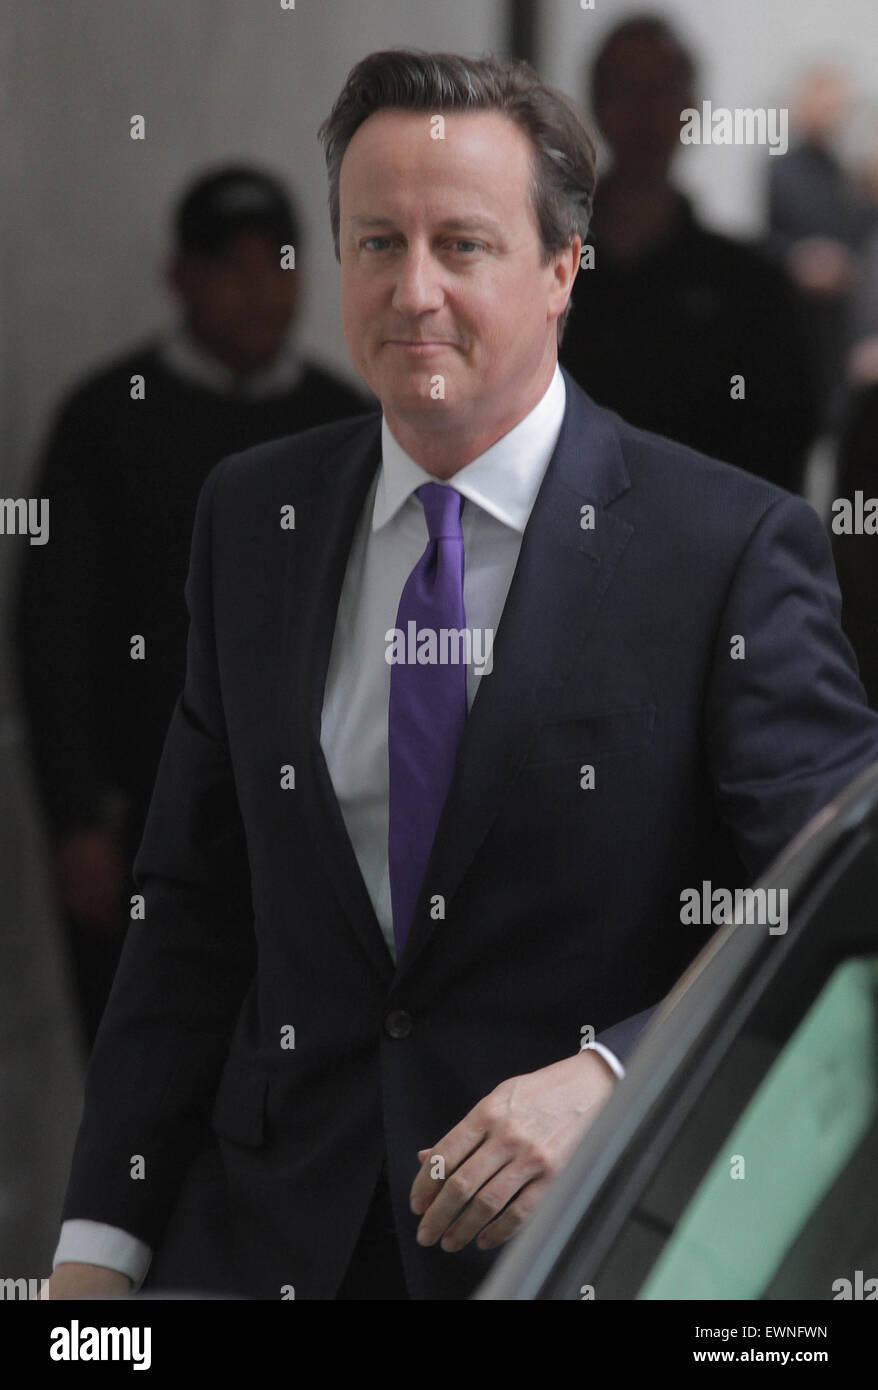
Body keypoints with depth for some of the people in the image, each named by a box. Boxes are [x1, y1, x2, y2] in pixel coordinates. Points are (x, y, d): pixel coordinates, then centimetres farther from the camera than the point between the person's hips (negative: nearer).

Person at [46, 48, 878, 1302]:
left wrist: (609, 1082, -28)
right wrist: (103, 1245, 3)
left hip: (594, 1245, -3)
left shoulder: (732, 549, -8)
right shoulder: (251, 519, 8)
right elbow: (192, 916, 10)